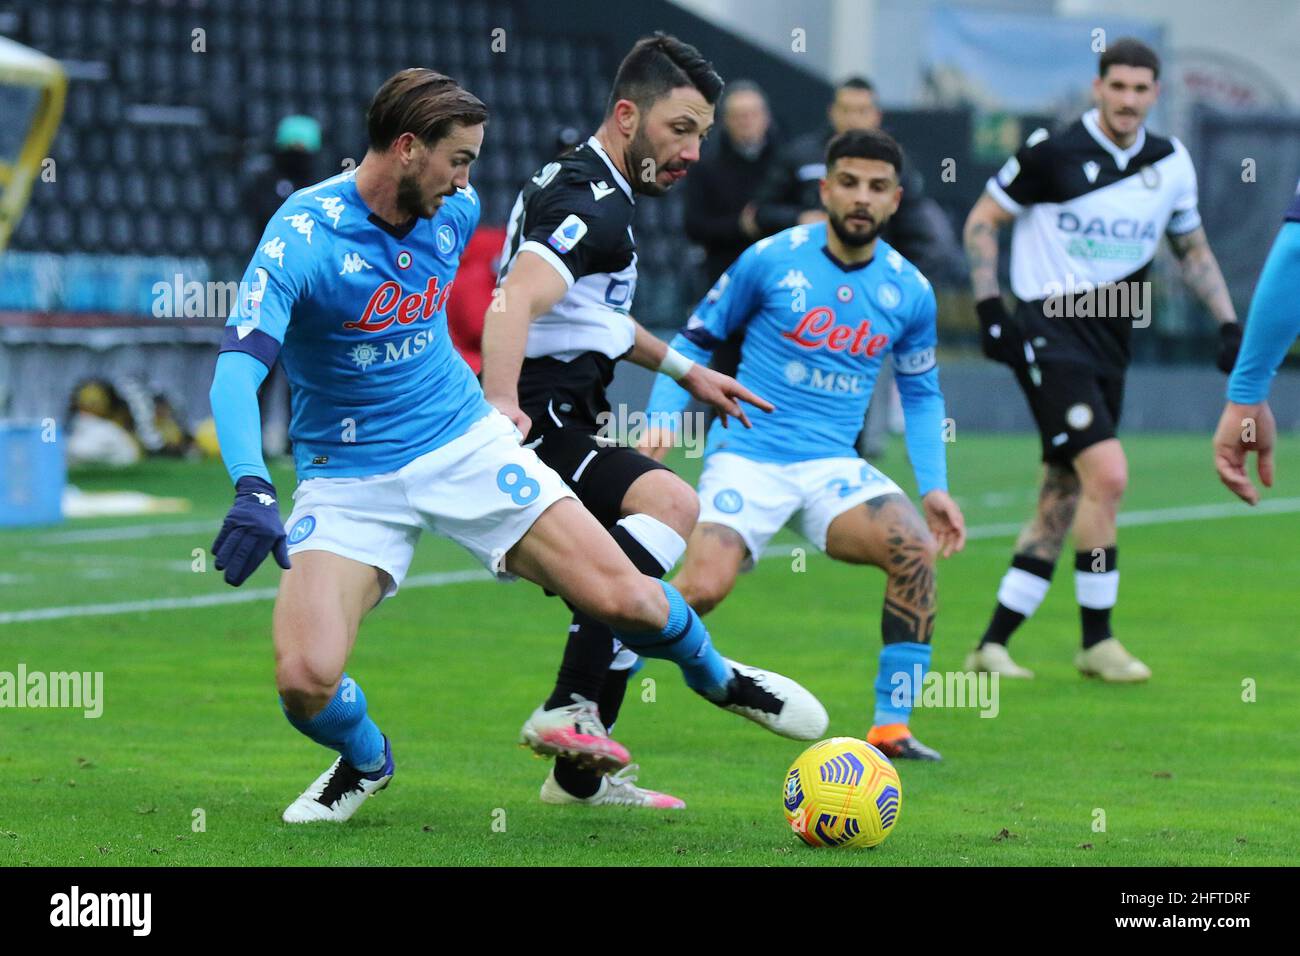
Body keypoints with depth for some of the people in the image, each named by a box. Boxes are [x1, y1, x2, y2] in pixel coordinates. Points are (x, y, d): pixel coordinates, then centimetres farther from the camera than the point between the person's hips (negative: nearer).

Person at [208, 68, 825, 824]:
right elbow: (237, 370, -33)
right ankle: (366, 760, 14)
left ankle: (717, 678, 27)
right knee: (305, 678, -23)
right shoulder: (302, 236, -21)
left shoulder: (455, 211, -2)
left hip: (465, 441, 4)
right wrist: (253, 492, -48)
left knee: (622, 597, -9)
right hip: (349, 474, -4)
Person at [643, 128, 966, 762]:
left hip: (833, 465, 3)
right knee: (703, 586, -25)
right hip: (748, 457, -3)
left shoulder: (909, 291, 4)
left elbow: (920, 393, 19)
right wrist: (660, 423, -6)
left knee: (916, 549, -25)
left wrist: (934, 487, 8)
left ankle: (891, 728, -14)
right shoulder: (772, 259, -4)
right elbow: (696, 339, 6)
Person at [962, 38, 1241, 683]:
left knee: (1062, 502, 5)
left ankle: (993, 644, 13)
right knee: (1107, 473, -19)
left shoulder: (1171, 163, 7)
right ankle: (1096, 641, -9)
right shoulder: (1052, 152, -9)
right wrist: (989, 308, -8)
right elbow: (983, 220, 0)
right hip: (1049, 331, -6)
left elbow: (1192, 248, 21)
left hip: (1109, 340, 6)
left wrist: (1228, 323, 12)